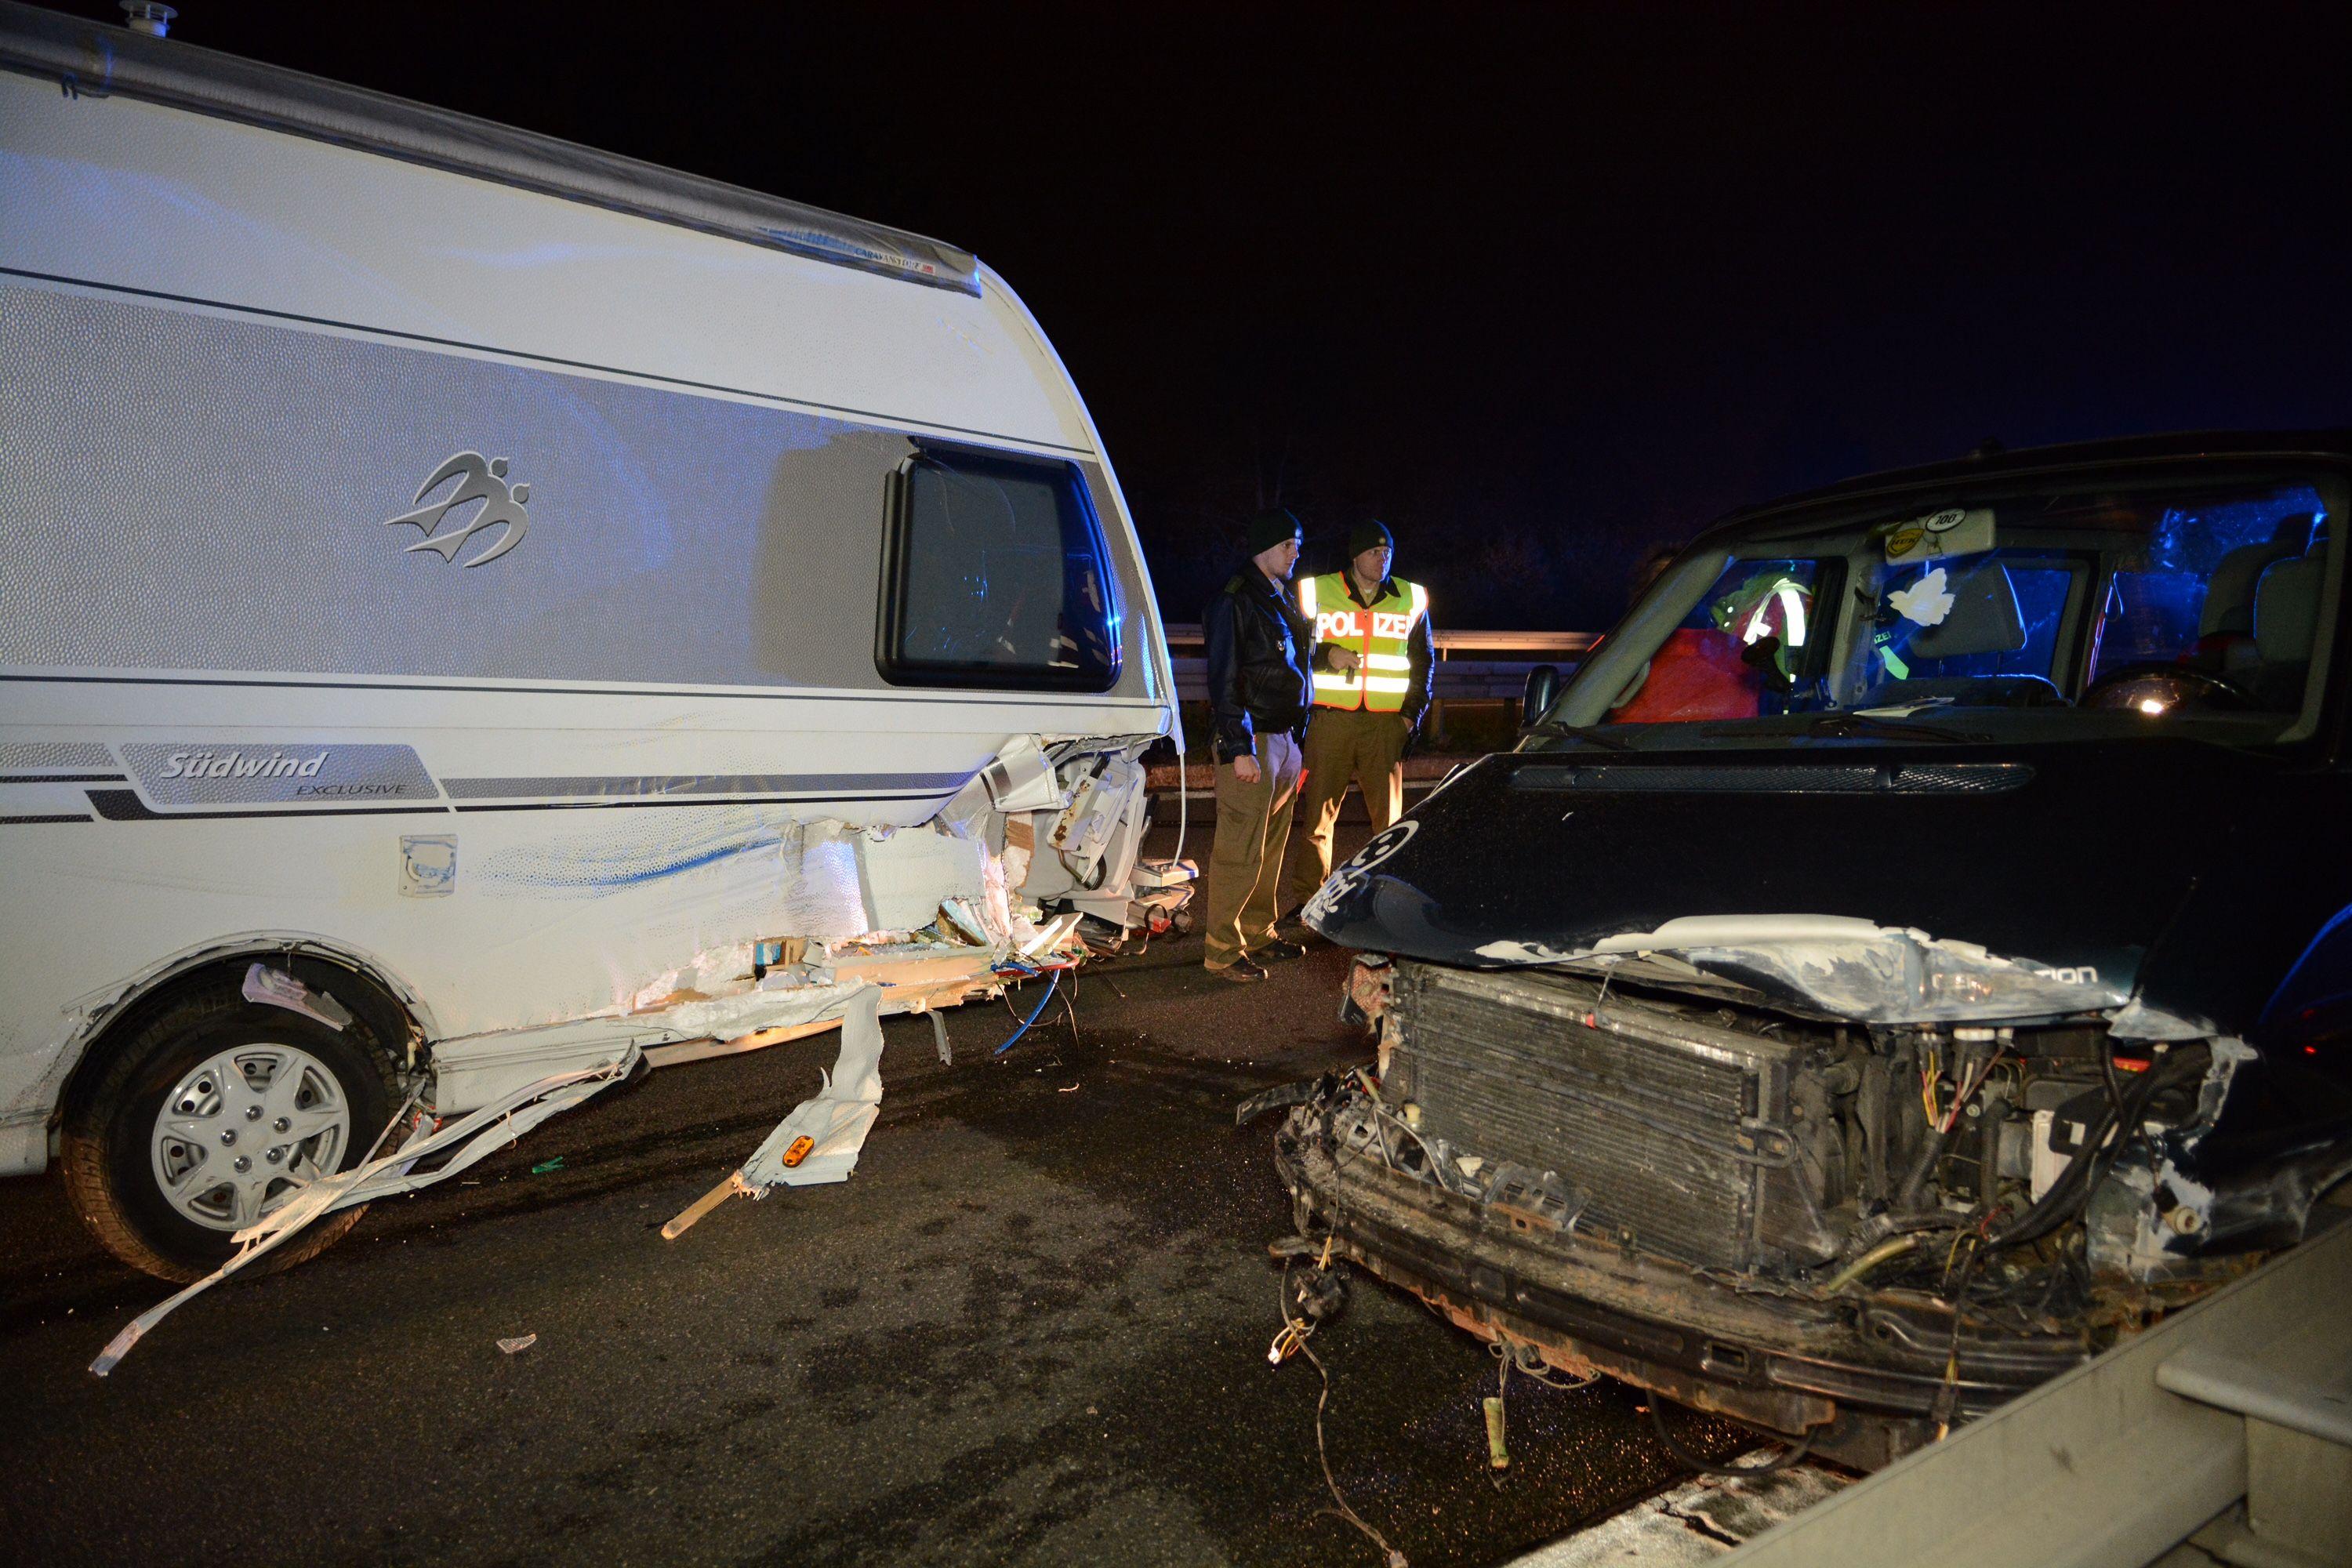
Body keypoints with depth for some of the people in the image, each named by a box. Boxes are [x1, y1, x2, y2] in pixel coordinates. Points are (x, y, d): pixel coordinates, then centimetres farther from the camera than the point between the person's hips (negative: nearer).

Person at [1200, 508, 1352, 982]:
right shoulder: (1234, 602, -12)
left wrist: (1327, 656, 11)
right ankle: (1223, 952, 0)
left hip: (1285, 738, 9)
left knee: (1271, 846, 16)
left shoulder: (1280, 601, 17)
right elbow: (1224, 681, -16)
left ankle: (1259, 934, 27)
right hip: (1252, 742, -9)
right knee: (1239, 850, -7)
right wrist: (1239, 749, -20)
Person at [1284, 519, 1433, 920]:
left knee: (1389, 816, 3)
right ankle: (1304, 909, 6)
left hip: (1386, 723, 2)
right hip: (1329, 719, -1)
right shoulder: (1316, 593, 4)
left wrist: (1412, 713, 7)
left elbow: (1424, 662, 18)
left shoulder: (1412, 600, 10)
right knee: (1315, 815, -1)